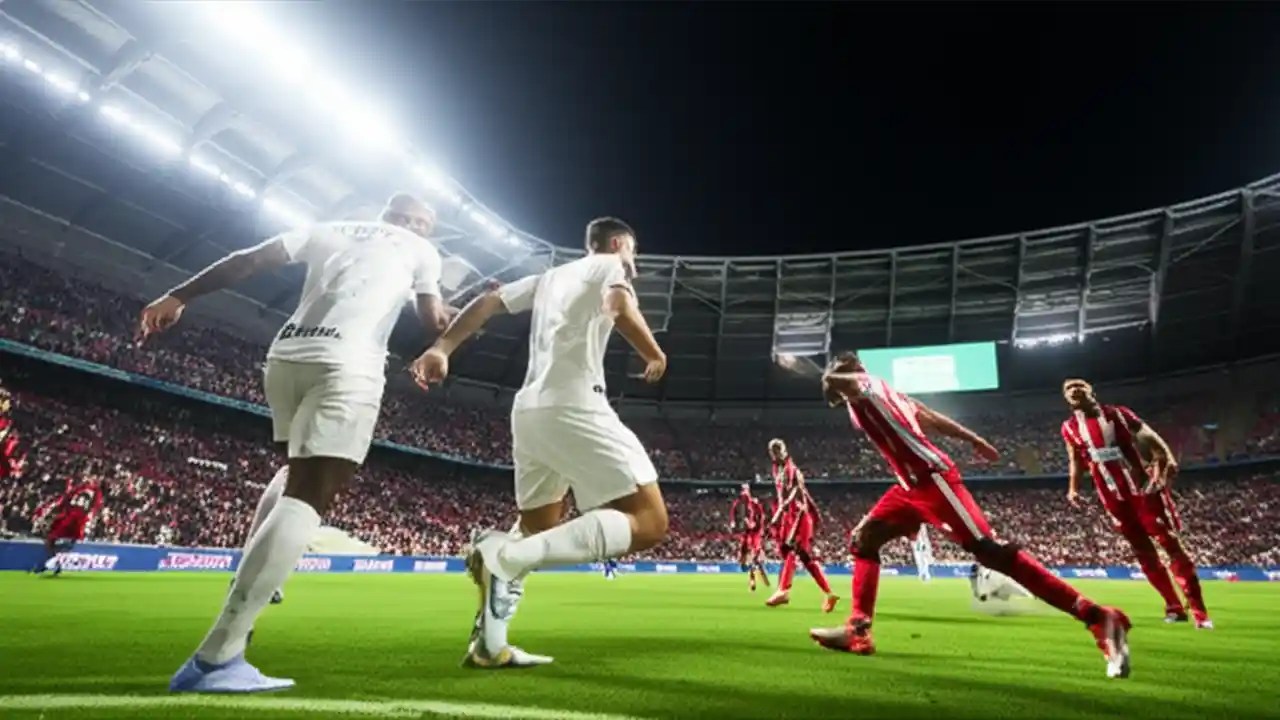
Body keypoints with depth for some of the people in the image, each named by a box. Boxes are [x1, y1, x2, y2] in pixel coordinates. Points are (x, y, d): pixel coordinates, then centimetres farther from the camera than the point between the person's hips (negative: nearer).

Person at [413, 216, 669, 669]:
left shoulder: (551, 276, 29)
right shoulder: (609, 265, 9)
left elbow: (486, 303, 21)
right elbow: (621, 310, -14)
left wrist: (441, 349, 18)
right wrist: (655, 355, 2)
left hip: (529, 409, 9)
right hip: (574, 406, -8)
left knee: (537, 530, 24)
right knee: (648, 523, -9)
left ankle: (488, 643, 13)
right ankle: (505, 557, -22)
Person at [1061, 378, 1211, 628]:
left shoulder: (1117, 413, 0)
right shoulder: (1070, 428, 5)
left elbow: (1149, 437, -4)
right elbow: (1076, 459, 16)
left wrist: (1167, 460, -22)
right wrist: (1073, 488, 6)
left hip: (1143, 487, -2)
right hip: (1114, 498, 2)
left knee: (1172, 543, -3)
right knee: (1142, 551, 7)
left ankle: (1199, 610, 4)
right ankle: (1174, 607, 18)